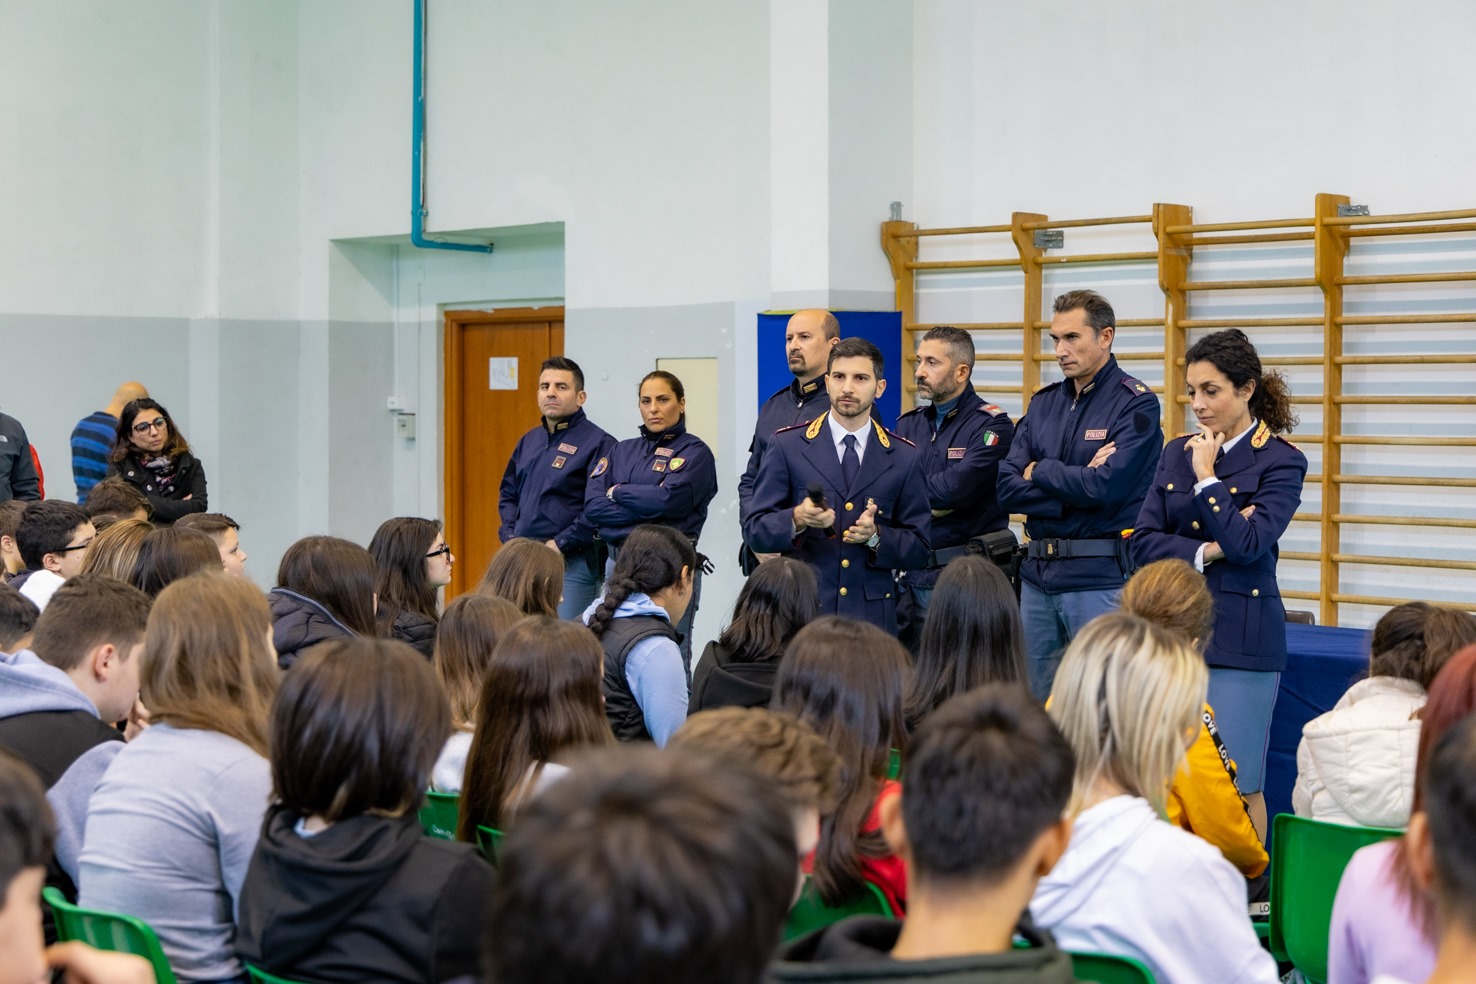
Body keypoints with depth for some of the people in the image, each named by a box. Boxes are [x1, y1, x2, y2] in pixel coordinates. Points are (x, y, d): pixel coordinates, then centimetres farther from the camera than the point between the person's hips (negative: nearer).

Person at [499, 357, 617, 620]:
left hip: (571, 563, -7)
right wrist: (511, 537, 7)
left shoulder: (598, 443, -7)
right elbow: (508, 493, 24)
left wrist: (559, 546, -16)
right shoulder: (529, 441, 17)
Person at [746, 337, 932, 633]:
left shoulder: (904, 458, 7)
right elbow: (755, 531, -1)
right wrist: (797, 520, -21)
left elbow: (918, 550, 7)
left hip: (871, 614, 1)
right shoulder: (786, 447, 3)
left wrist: (876, 537, -13)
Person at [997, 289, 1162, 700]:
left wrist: (1039, 472, -4)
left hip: (1101, 578, -6)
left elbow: (1105, 487, -19)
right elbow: (1007, 489, 2)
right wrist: (1075, 484, -11)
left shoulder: (1135, 404, -6)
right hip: (1038, 574, 6)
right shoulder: (1043, 404, 13)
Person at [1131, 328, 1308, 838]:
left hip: (1240, 636, -5)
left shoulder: (1280, 460, -4)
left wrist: (1206, 477, -9)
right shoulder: (1176, 454, 12)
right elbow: (1143, 543, 4)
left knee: (1238, 786, -2)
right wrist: (1205, 552, -10)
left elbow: (1248, 544, -17)